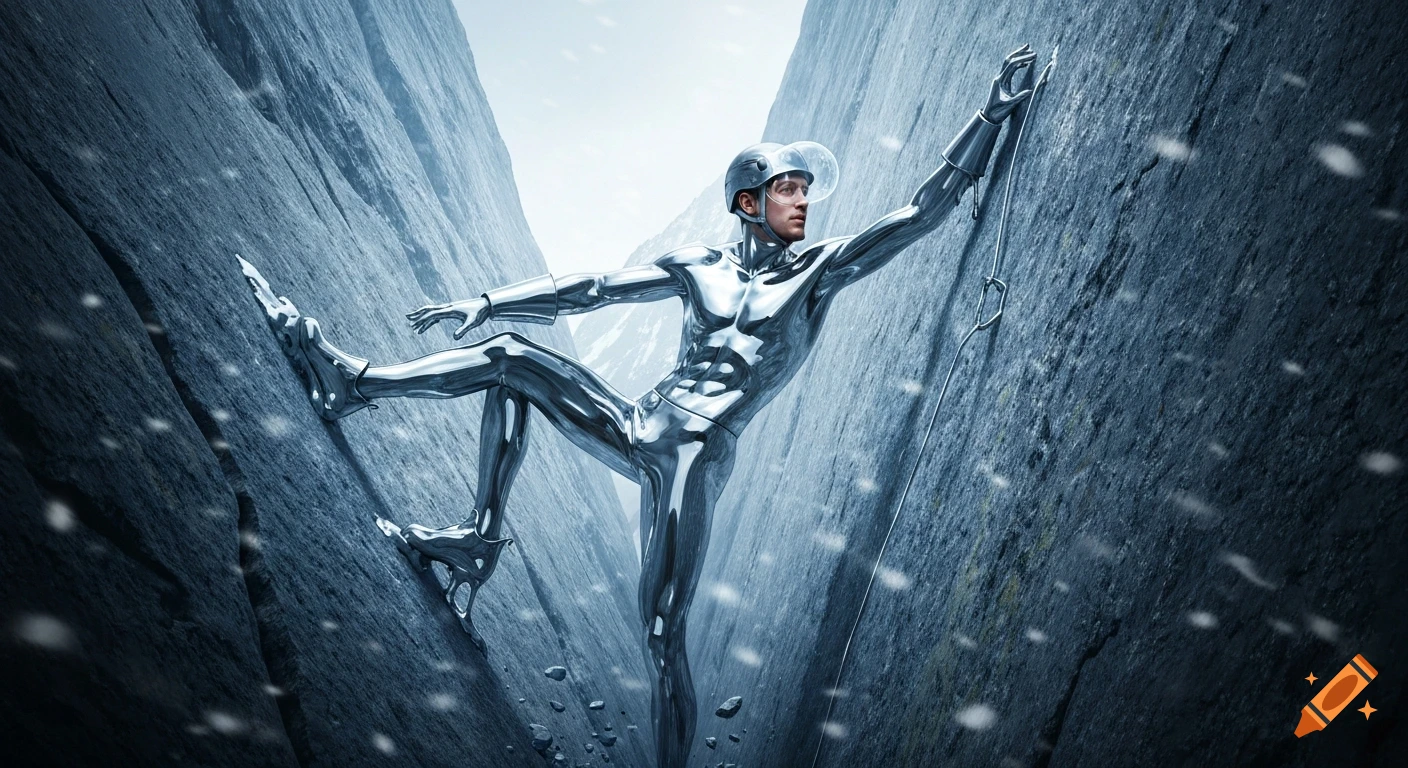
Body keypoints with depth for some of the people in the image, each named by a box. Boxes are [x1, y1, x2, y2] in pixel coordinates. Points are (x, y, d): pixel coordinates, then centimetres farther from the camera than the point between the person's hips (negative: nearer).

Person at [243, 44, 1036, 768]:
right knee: (512, 359, -2)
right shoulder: (700, 267, 12)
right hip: (639, 430, 4)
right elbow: (588, 289, 13)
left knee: (663, 632, -14)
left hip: (696, 460, -4)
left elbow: (926, 209, 2)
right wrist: (484, 303, 10)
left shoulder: (821, 271, 5)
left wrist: (993, 113, 0)